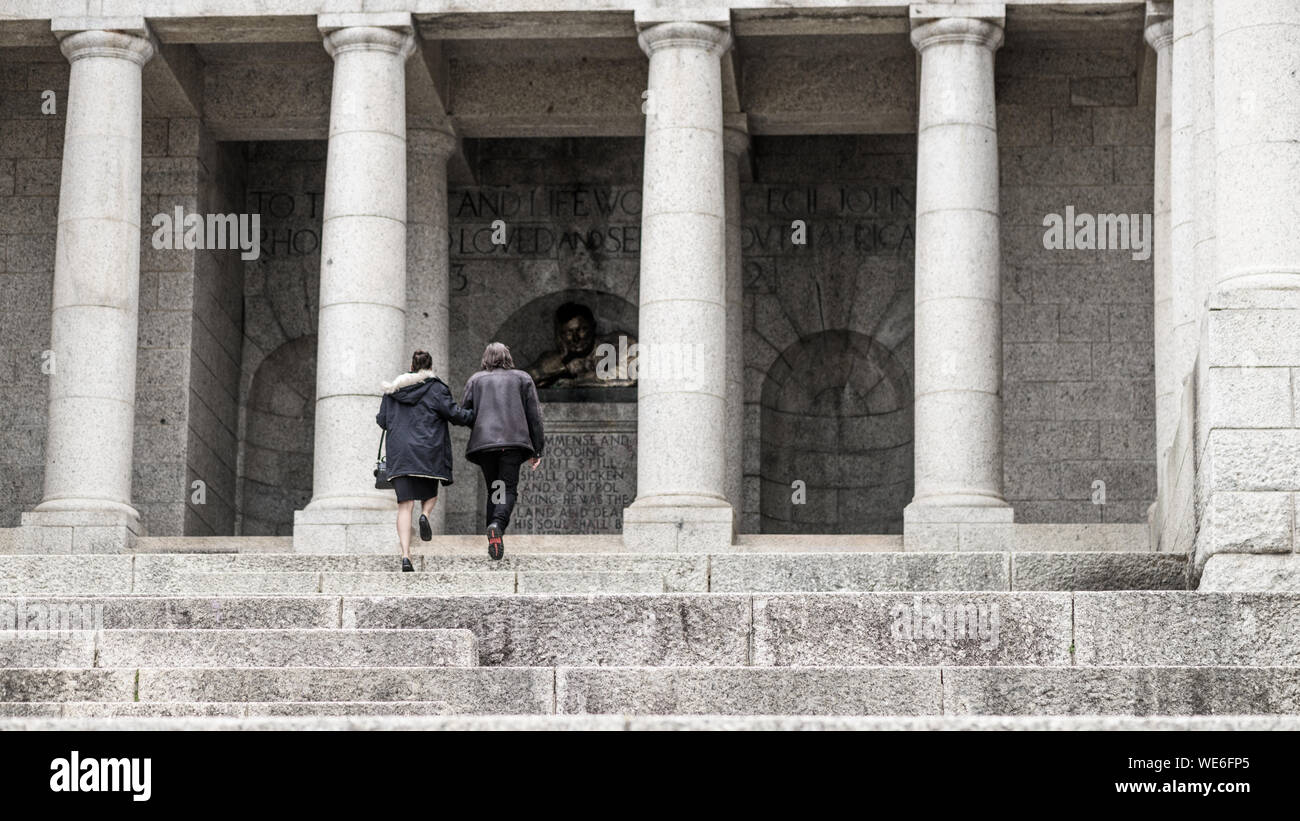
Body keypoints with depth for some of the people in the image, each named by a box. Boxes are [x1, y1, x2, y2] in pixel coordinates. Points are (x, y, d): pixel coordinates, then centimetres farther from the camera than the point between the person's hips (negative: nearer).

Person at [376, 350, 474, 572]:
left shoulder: (392, 390, 11)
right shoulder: (435, 389, 0)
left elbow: (383, 421, 13)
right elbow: (454, 414, -7)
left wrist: (379, 417, 35)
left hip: (399, 452, 2)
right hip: (427, 451, -2)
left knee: (405, 505, -1)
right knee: (430, 493, 20)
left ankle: (405, 555, -15)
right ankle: (425, 514, -15)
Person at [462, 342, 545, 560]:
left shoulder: (476, 380, 17)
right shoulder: (522, 379, 16)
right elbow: (534, 415, 11)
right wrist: (537, 450, 13)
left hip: (483, 441, 2)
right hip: (514, 441, -2)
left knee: (493, 490, 12)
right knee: (509, 488, -4)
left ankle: (493, 541, 4)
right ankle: (498, 524, -32)